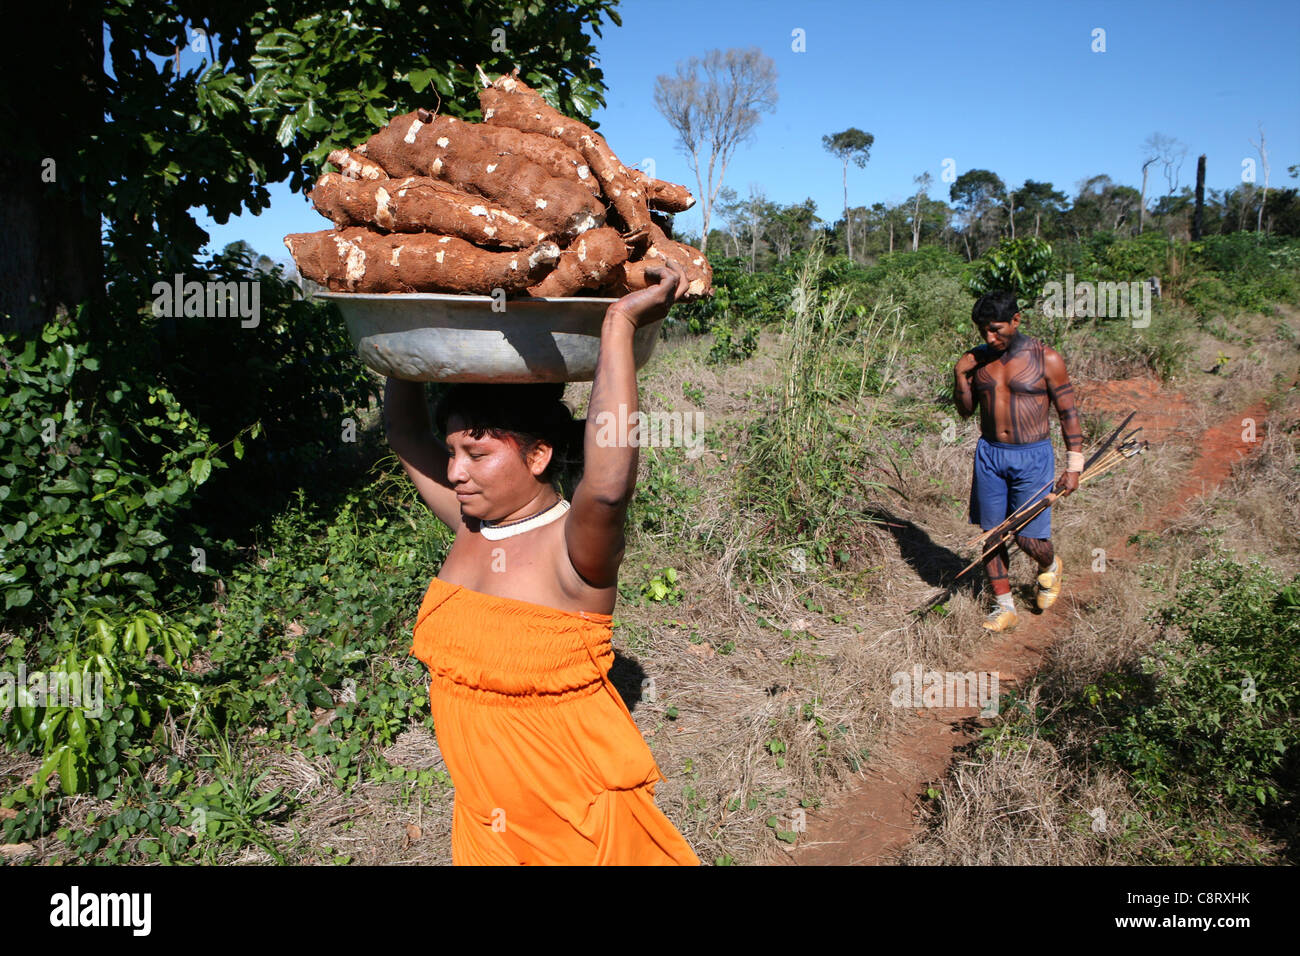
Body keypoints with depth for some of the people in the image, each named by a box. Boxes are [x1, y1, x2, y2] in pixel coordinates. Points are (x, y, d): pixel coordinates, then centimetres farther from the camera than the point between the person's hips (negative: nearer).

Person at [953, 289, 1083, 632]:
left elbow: (1068, 412, -2)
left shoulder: (1046, 359, -8)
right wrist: (959, 375, -9)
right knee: (991, 533, 5)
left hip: (1032, 457, -4)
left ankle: (1050, 566, 34)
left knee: (1028, 537, -2)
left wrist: (1074, 466, -3)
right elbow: (966, 411, 10)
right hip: (989, 454, 4)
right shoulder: (978, 359, 3)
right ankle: (1004, 606, 20)